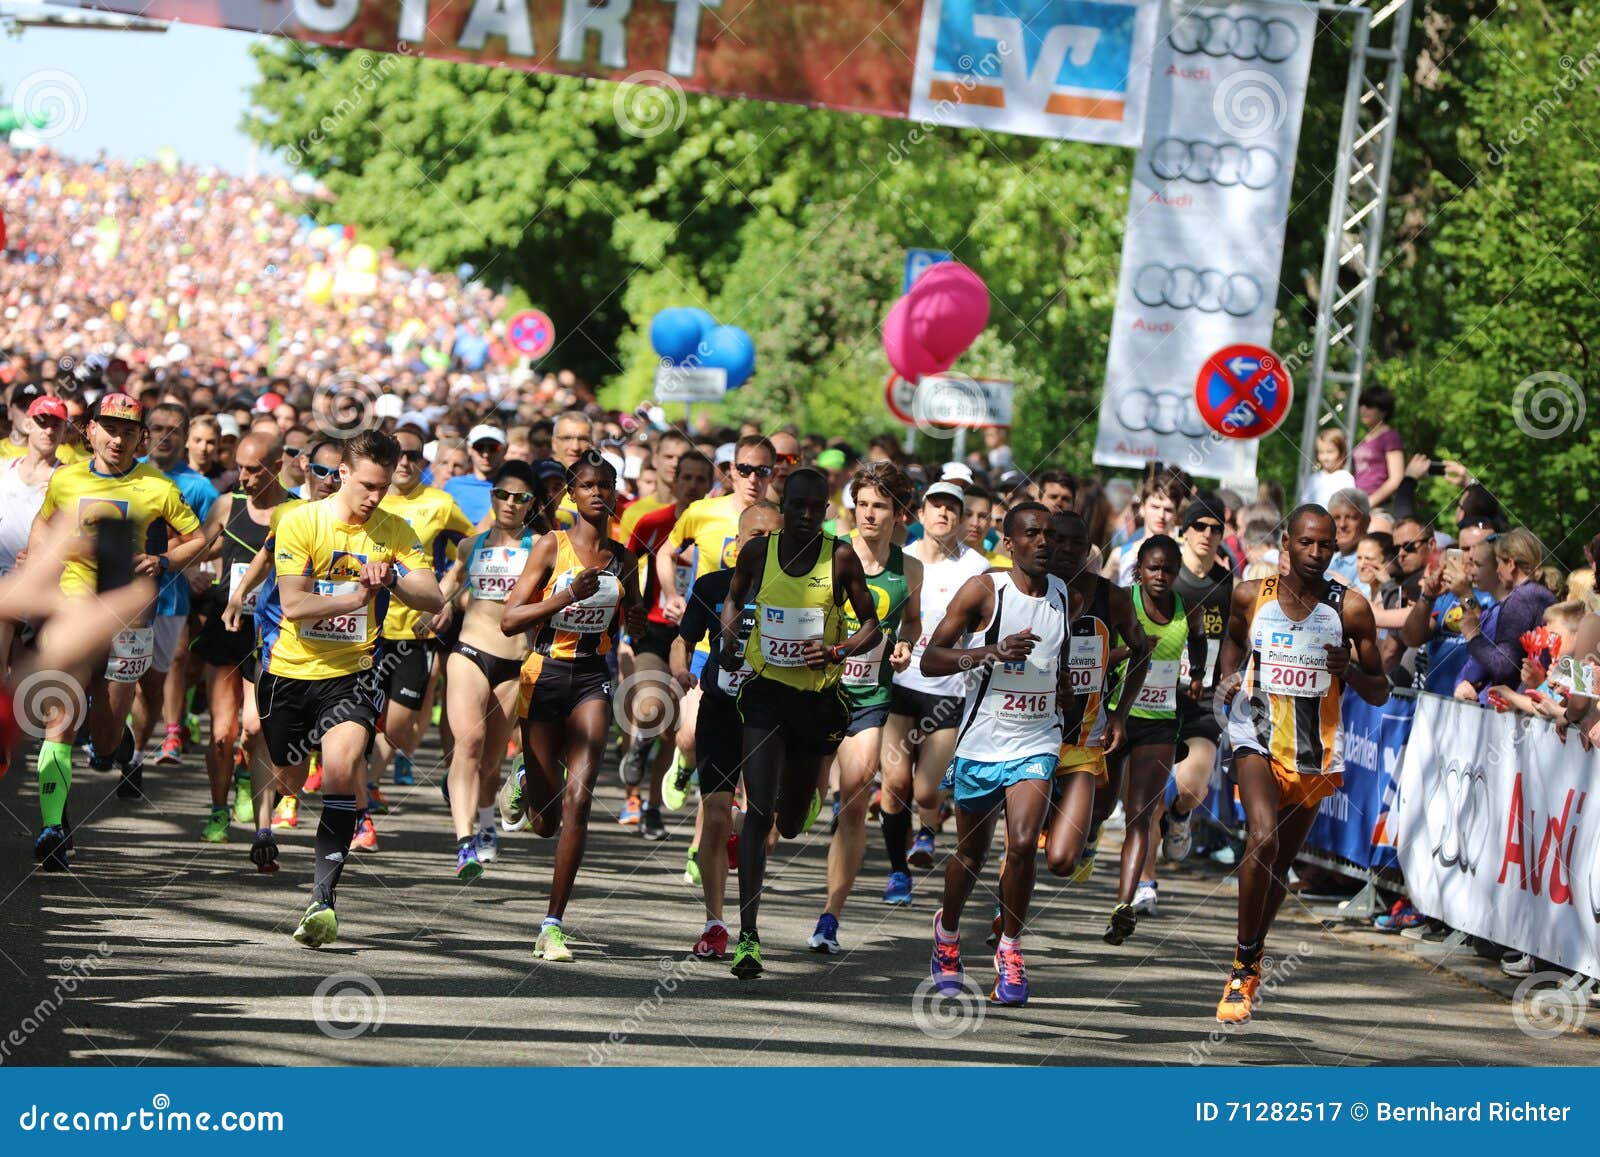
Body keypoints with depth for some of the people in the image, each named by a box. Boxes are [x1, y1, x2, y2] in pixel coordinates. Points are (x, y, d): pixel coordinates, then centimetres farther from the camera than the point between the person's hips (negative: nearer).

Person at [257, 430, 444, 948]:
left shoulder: (394, 532, 2)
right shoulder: (299, 523, -6)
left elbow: (434, 600, -4)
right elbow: (293, 604, -12)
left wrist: (391, 579, -23)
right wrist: (354, 597, -22)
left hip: (351, 672, 0)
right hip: (290, 671, 0)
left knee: (343, 764, -24)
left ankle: (323, 895, -27)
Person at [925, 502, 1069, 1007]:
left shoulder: (1064, 594, 5)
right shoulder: (983, 590, -9)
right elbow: (930, 659, -14)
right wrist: (992, 651, -26)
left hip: (1036, 743, 2)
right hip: (981, 743, -2)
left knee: (1023, 843, -18)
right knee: (971, 855, 11)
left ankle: (1010, 948, -1)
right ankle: (948, 929, 40)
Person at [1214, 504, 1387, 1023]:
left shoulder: (1350, 607, -6)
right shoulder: (1250, 596, -3)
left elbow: (1380, 694, 0)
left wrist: (1351, 671, -20)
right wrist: (1227, 679, 4)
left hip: (1316, 751, 2)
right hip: (1258, 739, -2)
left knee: (1281, 861, 14)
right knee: (1263, 839, -25)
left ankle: (1253, 956, 39)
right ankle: (1242, 968, -15)